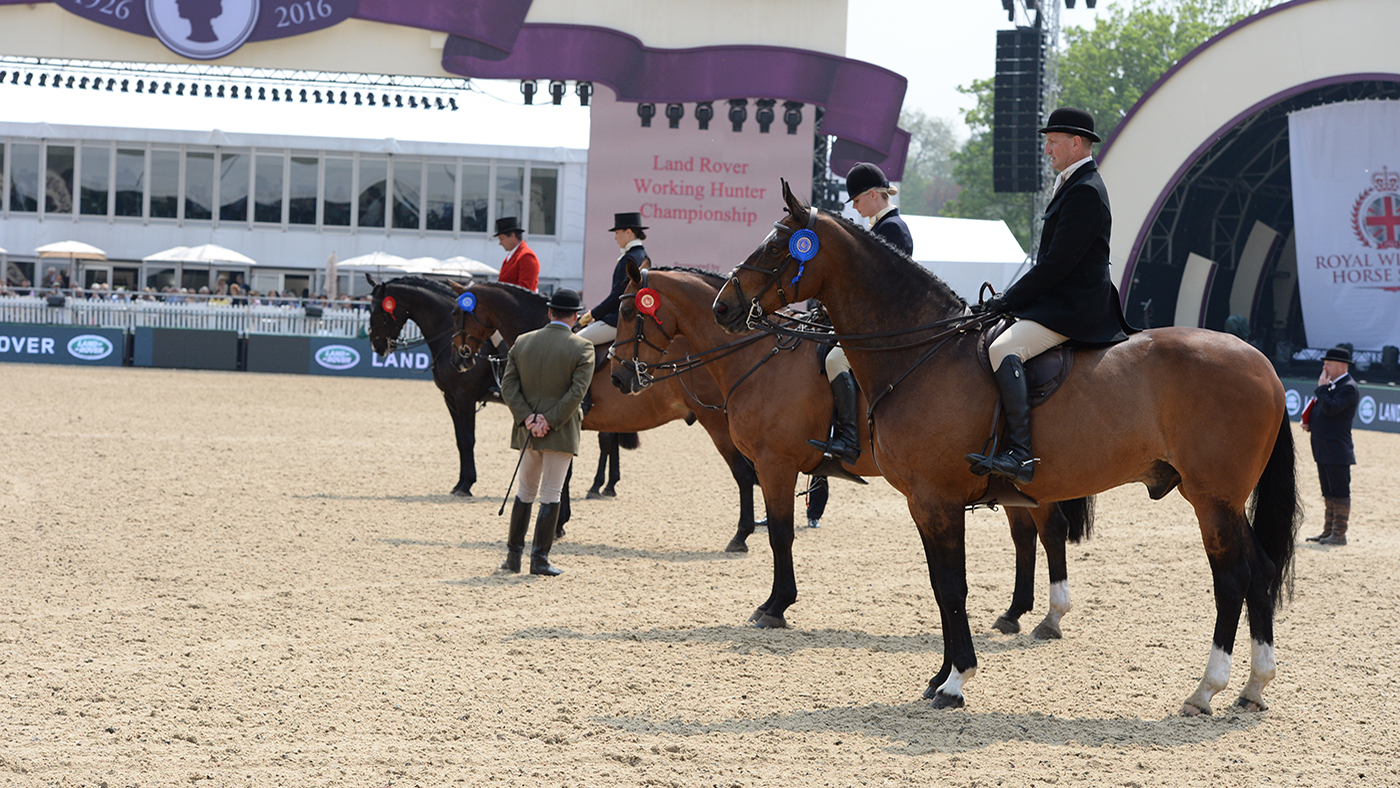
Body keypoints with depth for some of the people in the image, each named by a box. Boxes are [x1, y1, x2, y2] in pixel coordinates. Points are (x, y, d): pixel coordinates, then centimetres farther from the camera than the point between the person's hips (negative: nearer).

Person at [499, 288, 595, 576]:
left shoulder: (522, 343, 4)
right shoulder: (582, 348, -8)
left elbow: (508, 385, -2)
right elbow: (577, 391, -17)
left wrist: (527, 418, -8)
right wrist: (550, 422, -15)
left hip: (527, 431, 4)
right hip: (562, 433, -4)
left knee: (526, 491, 17)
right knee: (550, 495, 1)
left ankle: (513, 554, 17)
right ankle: (540, 559, 0)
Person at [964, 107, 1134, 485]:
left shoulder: (1085, 192, -16)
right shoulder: (1073, 184, 19)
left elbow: (1056, 265, -20)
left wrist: (1008, 301, -15)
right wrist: (1011, 299, 14)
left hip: (1073, 308, -12)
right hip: (1062, 302, 12)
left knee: (1004, 349, -29)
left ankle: (1020, 453, -37)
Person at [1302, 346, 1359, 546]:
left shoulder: (1348, 388, -13)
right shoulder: (1333, 385, 17)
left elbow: (1330, 409, -25)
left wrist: (1322, 387, -14)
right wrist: (1308, 423, 9)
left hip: (1337, 452, -10)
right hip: (1324, 450, 10)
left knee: (1339, 492, -5)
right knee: (1329, 492, 14)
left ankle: (1339, 534, -3)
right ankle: (1328, 531, 20)